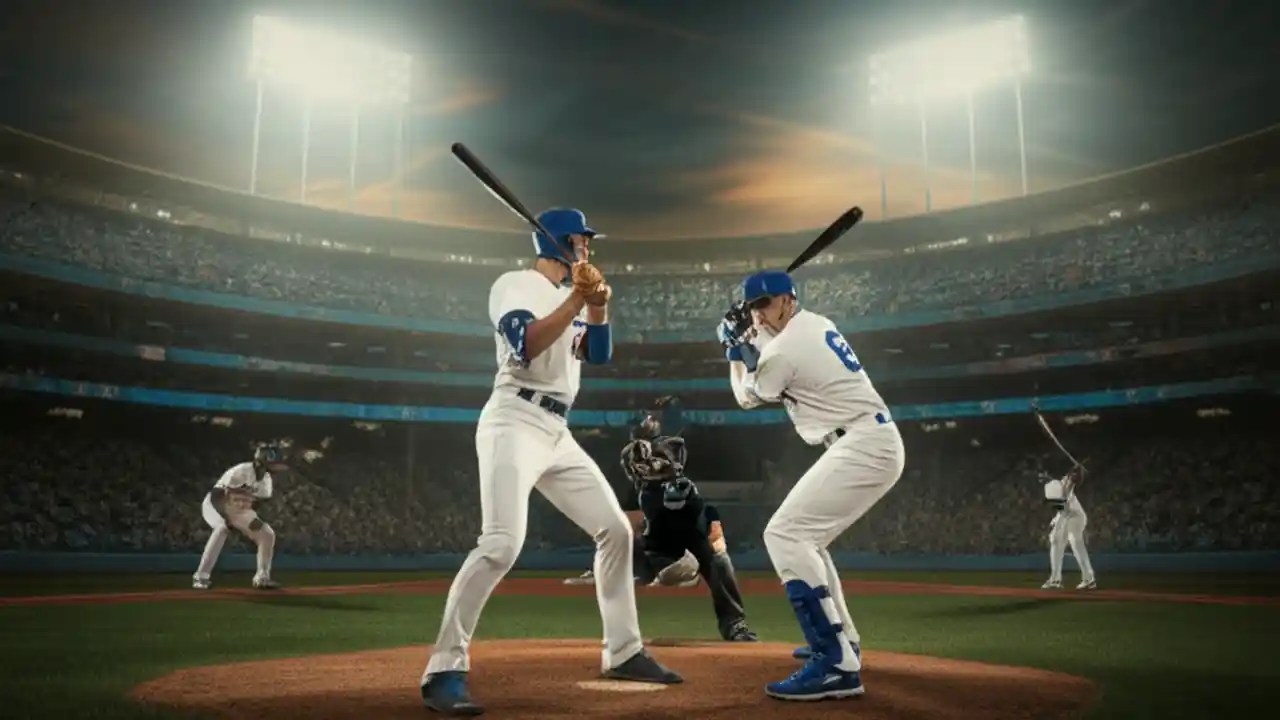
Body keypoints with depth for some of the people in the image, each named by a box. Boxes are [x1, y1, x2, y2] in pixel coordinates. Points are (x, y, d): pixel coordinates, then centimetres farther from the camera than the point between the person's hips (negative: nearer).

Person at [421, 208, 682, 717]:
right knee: (502, 544, -24)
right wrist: (578, 298, -20)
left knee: (615, 529, 9)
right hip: (514, 422, -9)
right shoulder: (514, 283, -2)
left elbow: (598, 354, 11)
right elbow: (526, 346, -19)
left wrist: (598, 305, -4)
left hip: (558, 432, 9)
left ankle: (623, 652, 19)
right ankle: (444, 671, -17)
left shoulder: (572, 298, 22)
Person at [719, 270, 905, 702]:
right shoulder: (815, 323, 15)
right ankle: (840, 640, 29)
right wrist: (749, 334, 23)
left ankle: (836, 665, -23)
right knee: (804, 537, 21)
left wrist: (736, 354, 19)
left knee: (784, 534, -16)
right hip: (877, 443, 10)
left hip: (861, 447, -10)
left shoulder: (783, 349, -12)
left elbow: (748, 397, 6)